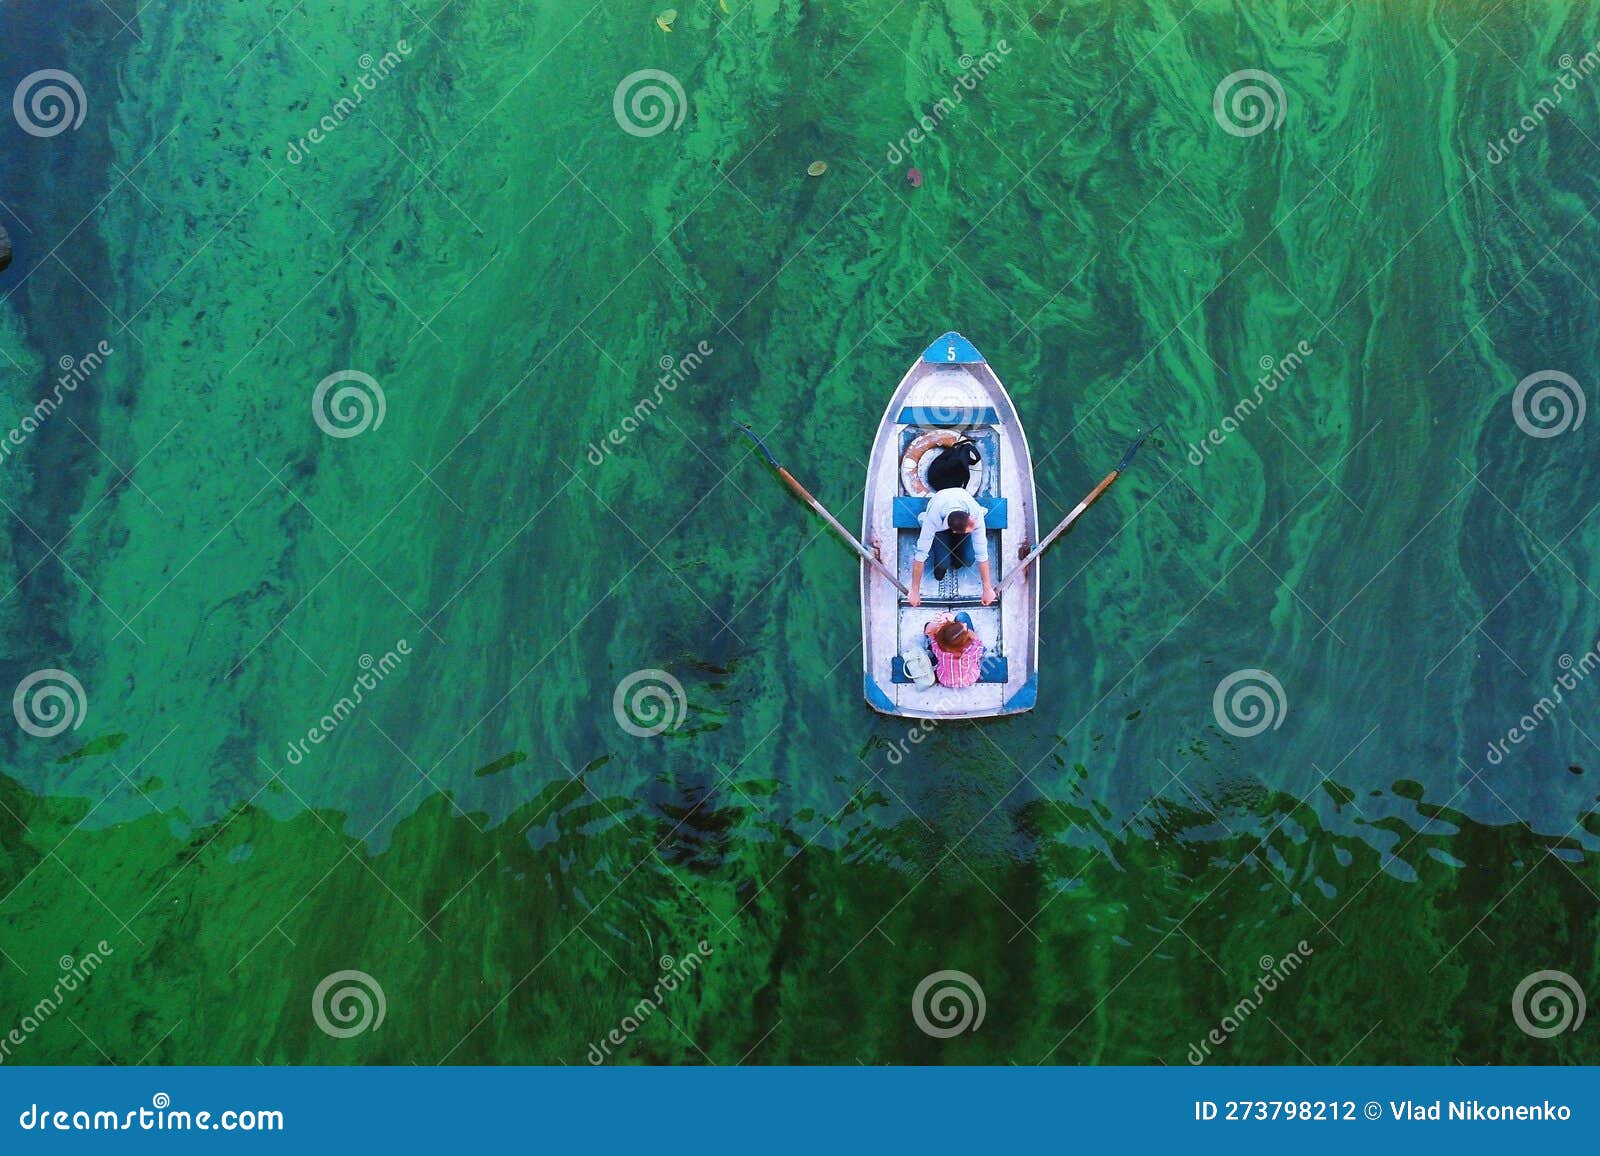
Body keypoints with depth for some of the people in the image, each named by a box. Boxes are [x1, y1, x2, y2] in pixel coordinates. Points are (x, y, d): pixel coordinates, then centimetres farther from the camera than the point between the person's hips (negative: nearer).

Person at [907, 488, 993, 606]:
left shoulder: (976, 513, -40)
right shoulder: (933, 517, -43)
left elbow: (982, 553, -35)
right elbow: (921, 554, -38)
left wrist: (987, 589, -31)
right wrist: (914, 591, -34)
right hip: (941, 525, -1)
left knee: (968, 560, -18)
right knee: (943, 563, -21)